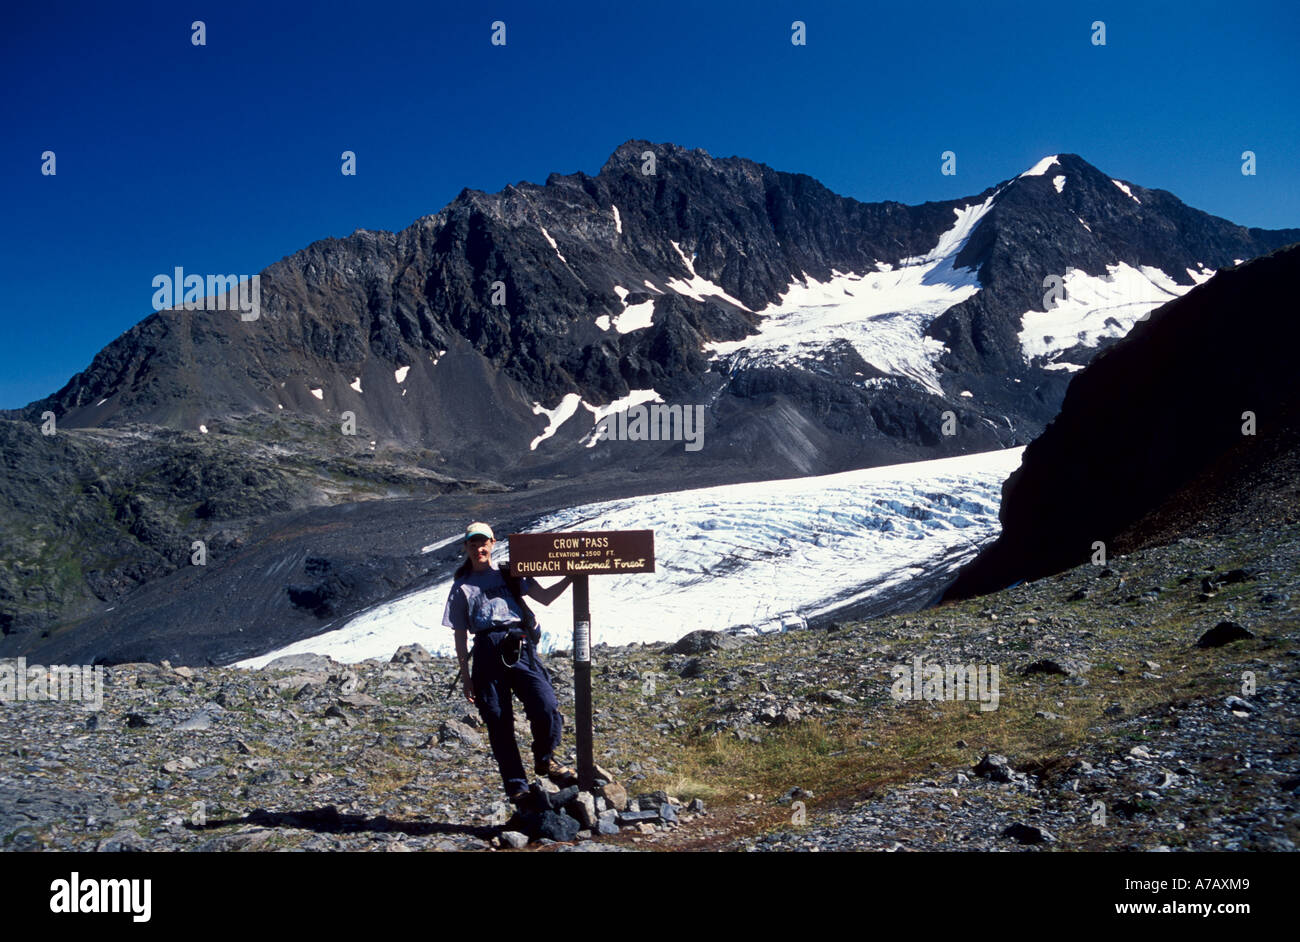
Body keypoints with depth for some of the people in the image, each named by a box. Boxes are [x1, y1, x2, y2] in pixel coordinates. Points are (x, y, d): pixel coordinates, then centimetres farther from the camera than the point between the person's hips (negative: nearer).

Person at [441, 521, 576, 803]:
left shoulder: (510, 574, 19)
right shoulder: (462, 587, 17)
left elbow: (544, 597, 12)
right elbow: (460, 636, 15)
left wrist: (569, 578, -2)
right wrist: (465, 676, 10)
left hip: (520, 646, 0)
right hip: (487, 651, 0)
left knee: (547, 707, -16)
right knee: (498, 721, -2)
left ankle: (545, 761, 11)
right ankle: (517, 786, 10)